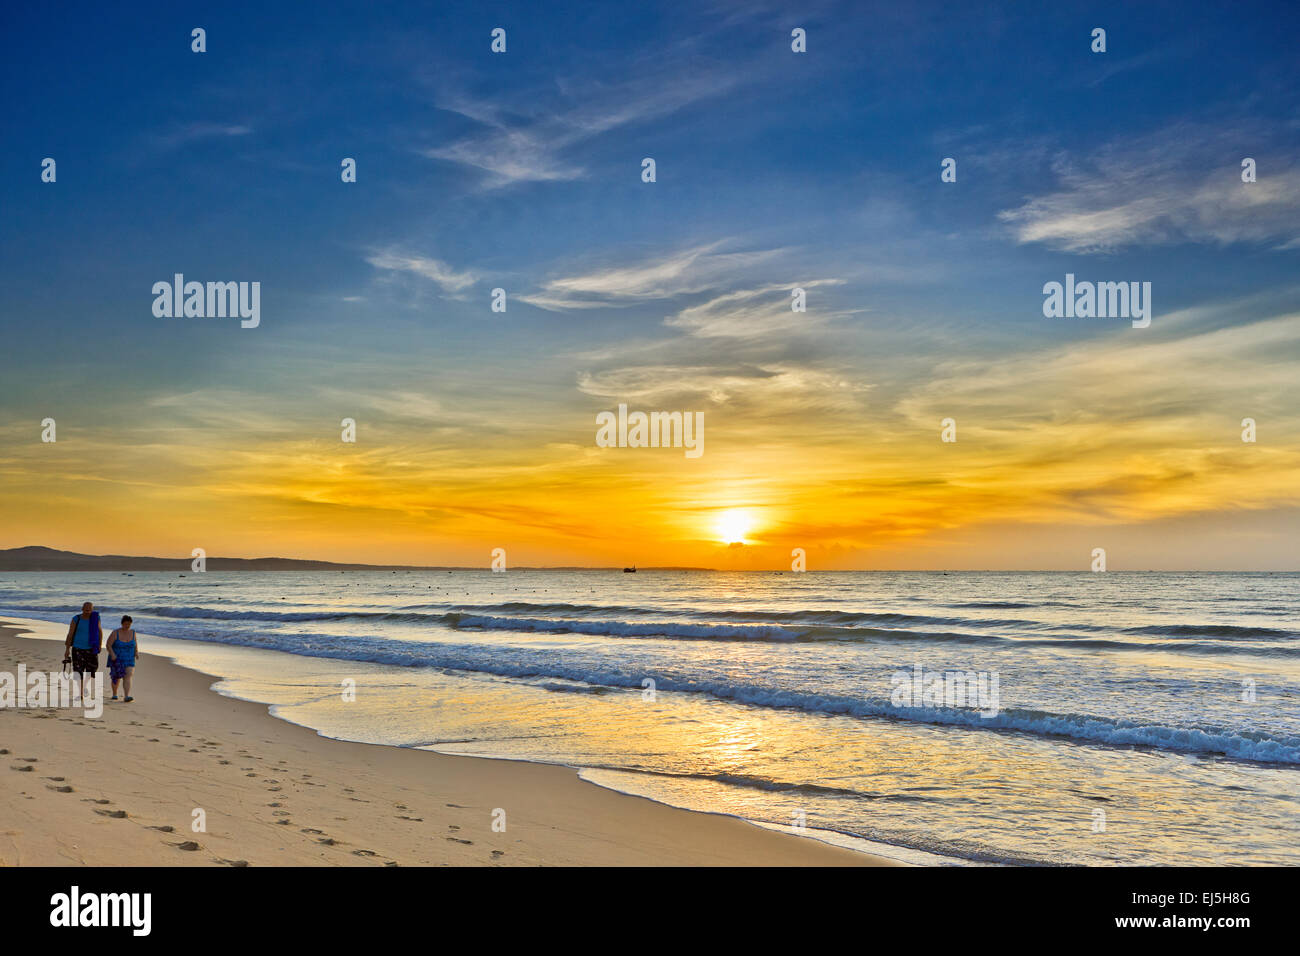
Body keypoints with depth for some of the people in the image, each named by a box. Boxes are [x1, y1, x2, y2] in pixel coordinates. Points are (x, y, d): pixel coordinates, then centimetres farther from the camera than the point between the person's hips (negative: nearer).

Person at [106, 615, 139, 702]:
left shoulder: (132, 632, -3)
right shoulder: (115, 633, -14)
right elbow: (108, 645, -16)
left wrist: (135, 652, 24)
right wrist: (112, 654, -31)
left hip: (129, 660, 2)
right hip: (116, 659, -2)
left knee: (127, 677, -16)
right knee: (117, 678, 13)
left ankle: (127, 696, -26)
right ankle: (114, 694, 39)